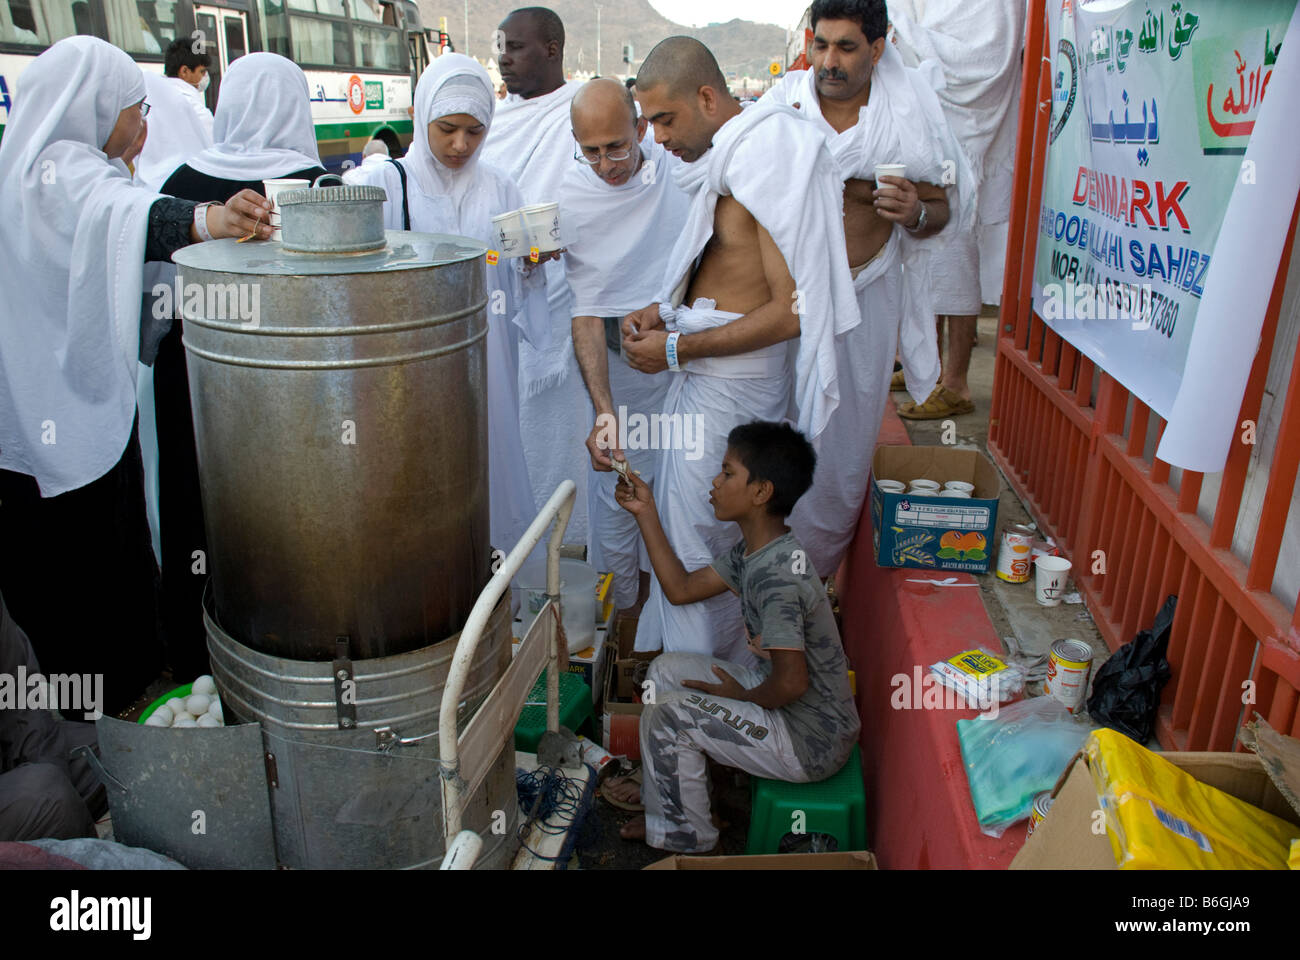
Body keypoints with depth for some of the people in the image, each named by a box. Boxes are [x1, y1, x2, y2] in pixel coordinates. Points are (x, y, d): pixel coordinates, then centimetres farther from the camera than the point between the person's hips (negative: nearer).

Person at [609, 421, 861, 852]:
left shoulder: (776, 574, -30)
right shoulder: (753, 550, 1)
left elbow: (791, 682, -33)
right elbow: (682, 588, 10)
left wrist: (742, 696, -12)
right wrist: (646, 513, 6)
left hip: (812, 743, -10)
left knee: (668, 712, -14)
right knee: (666, 669, 11)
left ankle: (685, 837, 10)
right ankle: (661, 793, 28)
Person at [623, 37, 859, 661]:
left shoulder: (769, 165, -18)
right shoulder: (724, 164, 11)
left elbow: (789, 312, -23)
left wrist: (678, 348, -18)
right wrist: (661, 312, 6)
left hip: (732, 388, -9)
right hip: (702, 377, 9)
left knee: (702, 544, 2)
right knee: (680, 519, 18)